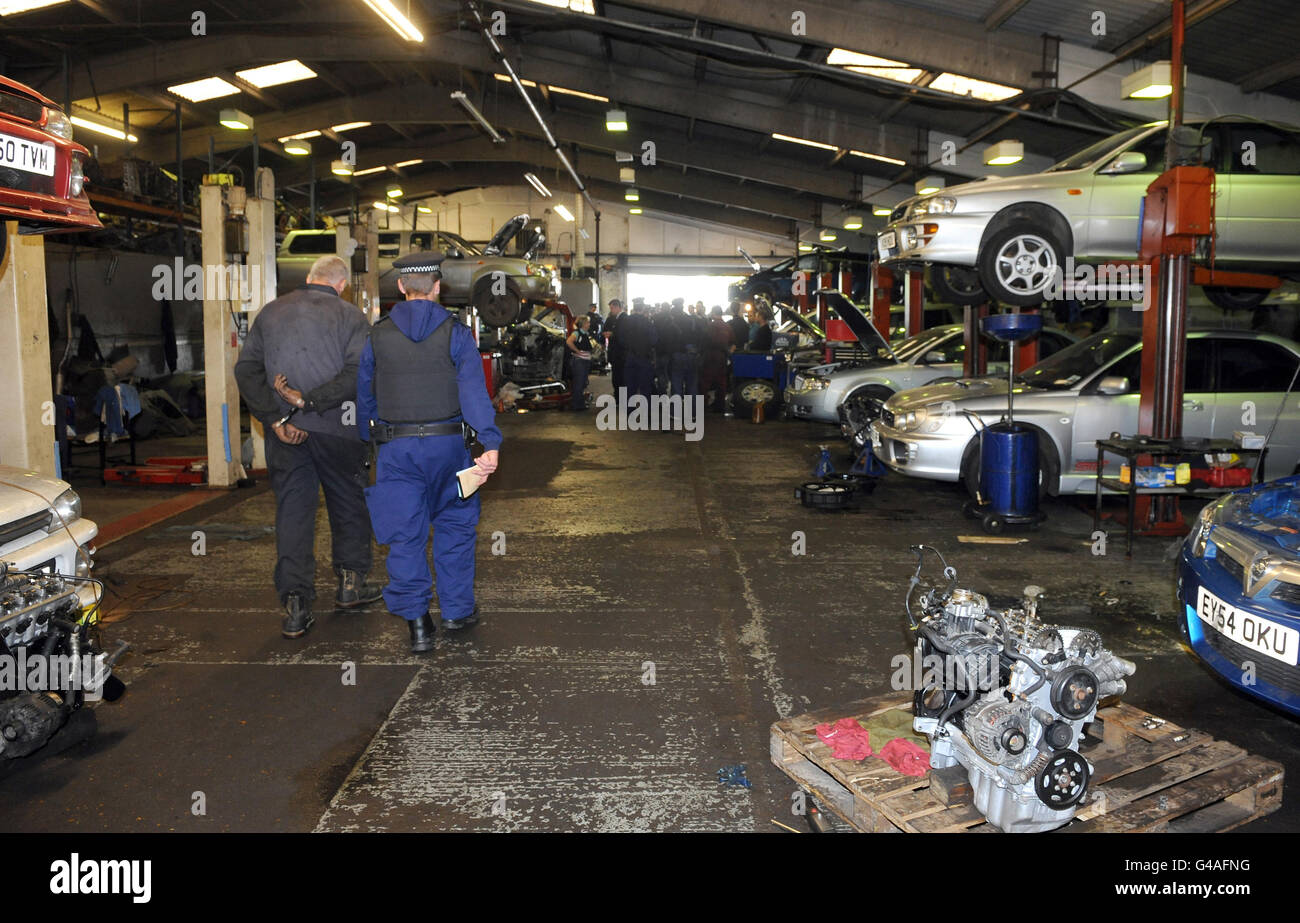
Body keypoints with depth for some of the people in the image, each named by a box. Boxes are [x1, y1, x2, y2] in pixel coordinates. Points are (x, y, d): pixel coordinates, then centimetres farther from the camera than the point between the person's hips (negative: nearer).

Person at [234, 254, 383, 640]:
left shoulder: (271, 312, 8)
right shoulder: (350, 316, -3)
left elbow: (246, 369, 1)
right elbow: (357, 374, -17)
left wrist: (275, 417, -6)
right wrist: (308, 400, -16)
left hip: (285, 432, 3)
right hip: (335, 429, -2)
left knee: (292, 510, 6)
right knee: (348, 504, 16)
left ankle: (295, 606, 4)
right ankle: (350, 582, 26)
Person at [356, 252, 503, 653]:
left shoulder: (377, 335, 4)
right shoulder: (456, 333, -3)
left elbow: (364, 395, 10)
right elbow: (474, 391, -13)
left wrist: (370, 440, 22)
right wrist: (490, 444, -19)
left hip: (396, 448, 1)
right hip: (447, 443, -1)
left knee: (405, 534, 5)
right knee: (455, 526, 14)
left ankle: (417, 620, 4)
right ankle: (456, 609, 22)